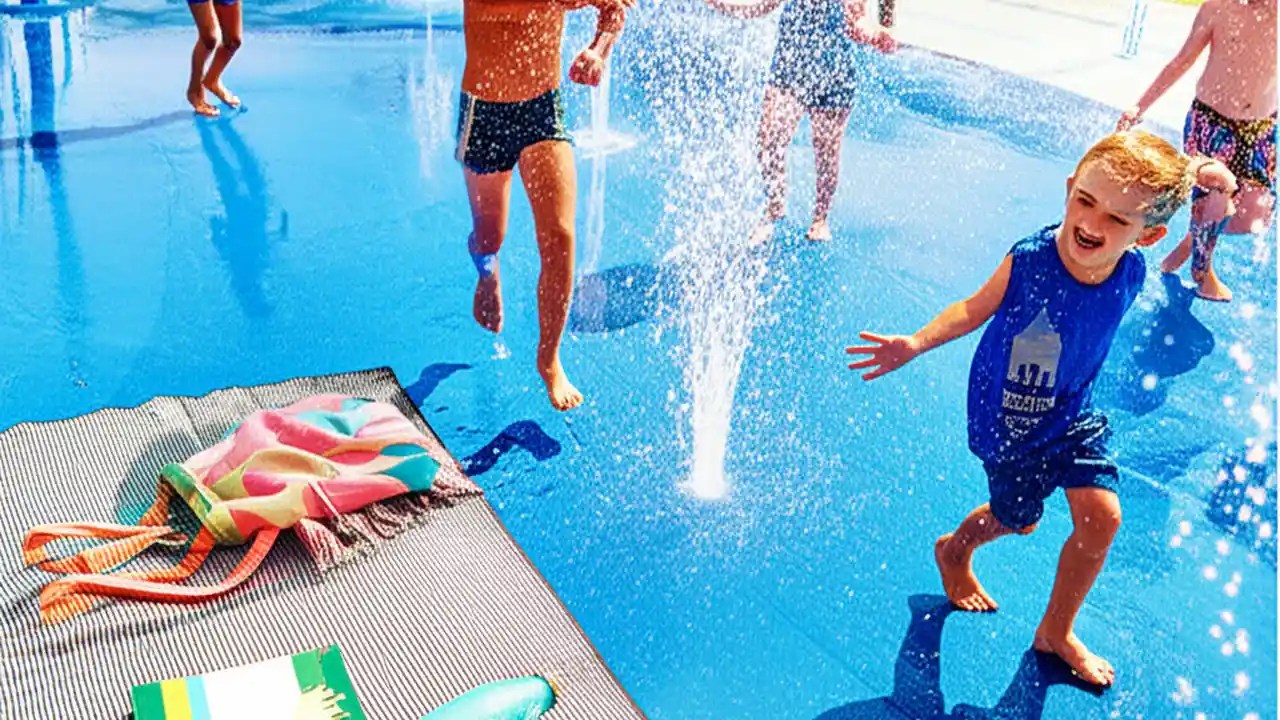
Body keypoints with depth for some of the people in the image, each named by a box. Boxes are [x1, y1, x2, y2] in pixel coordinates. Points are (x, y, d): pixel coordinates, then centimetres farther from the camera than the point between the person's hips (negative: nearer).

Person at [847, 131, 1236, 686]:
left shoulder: (1131, 271, -19)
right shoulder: (1029, 260, -32)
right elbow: (975, 308, -13)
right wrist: (917, 343, -23)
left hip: (1072, 414, 4)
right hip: (1008, 420, -3)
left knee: (1102, 514, -2)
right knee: (1018, 520, 15)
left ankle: (1057, 632, 23)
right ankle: (955, 550, 53)